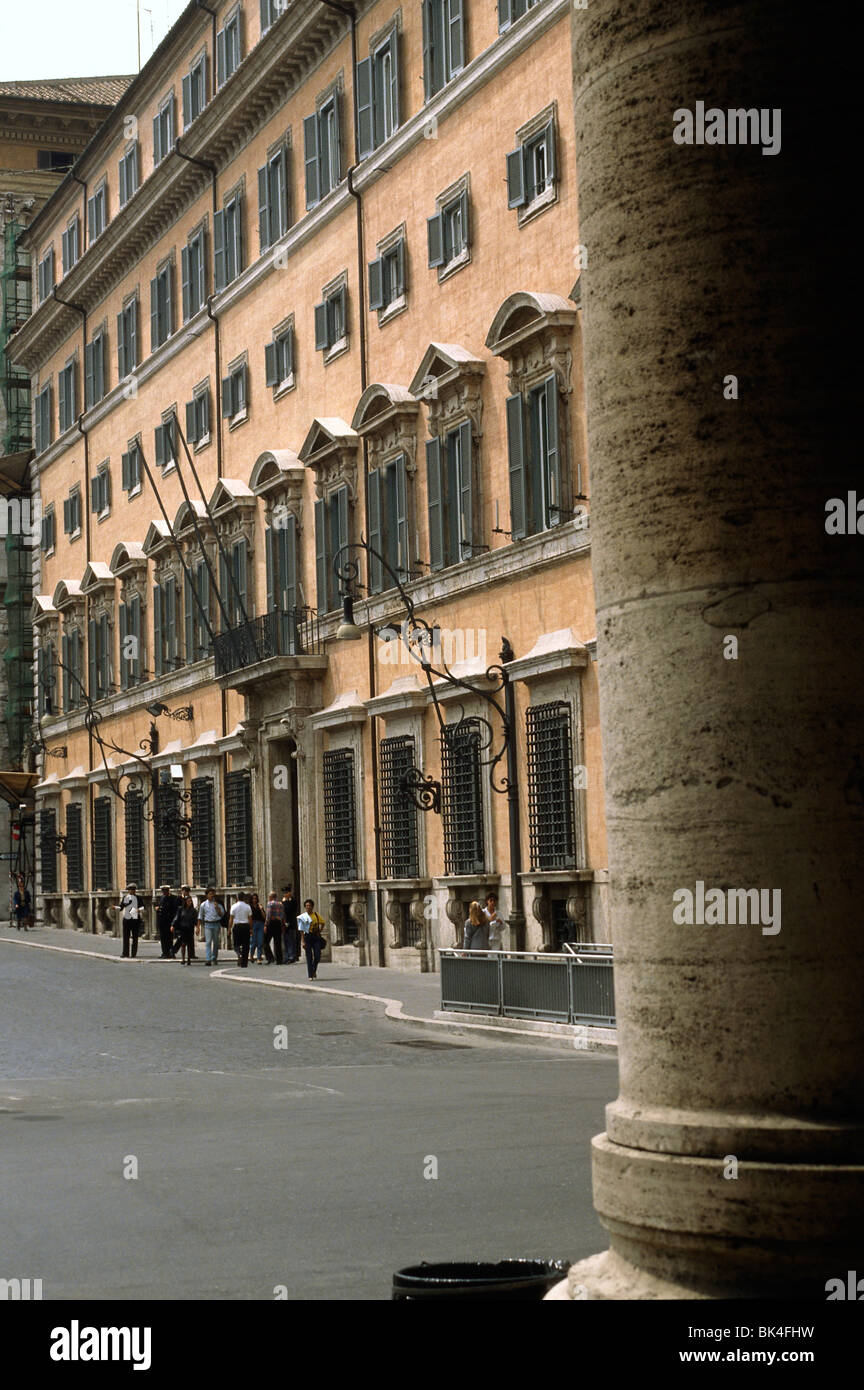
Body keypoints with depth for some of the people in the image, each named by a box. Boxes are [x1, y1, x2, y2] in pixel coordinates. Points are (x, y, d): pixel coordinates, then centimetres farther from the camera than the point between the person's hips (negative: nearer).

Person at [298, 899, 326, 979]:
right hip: (308, 936, -3)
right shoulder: (303, 917, -3)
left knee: (317, 955, -4)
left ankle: (314, 970, 23)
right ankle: (310, 975, 4)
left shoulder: (316, 915, 6)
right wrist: (303, 941, -8)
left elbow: (322, 922, 24)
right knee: (309, 956, -2)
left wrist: (319, 931, 10)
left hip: (316, 936, 3)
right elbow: (302, 930, -3)